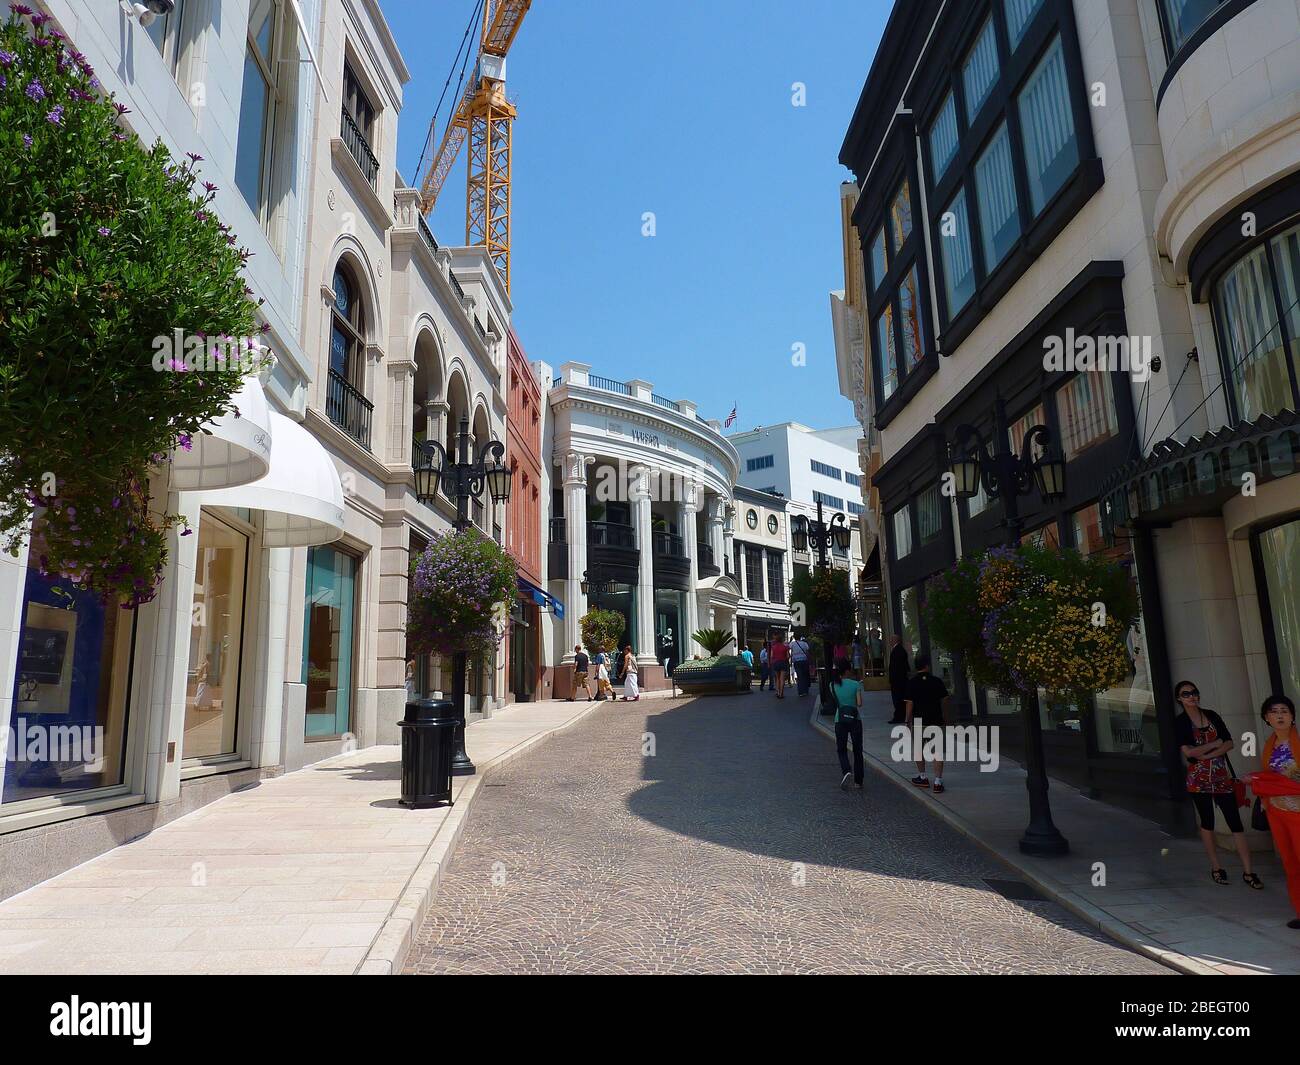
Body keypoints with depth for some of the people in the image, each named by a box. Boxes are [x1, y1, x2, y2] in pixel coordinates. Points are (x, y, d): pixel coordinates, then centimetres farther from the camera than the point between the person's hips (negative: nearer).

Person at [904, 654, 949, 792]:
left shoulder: (911, 683, -7)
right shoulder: (937, 681, -2)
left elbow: (909, 703, -8)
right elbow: (944, 700, 5)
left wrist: (907, 721, 0)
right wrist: (941, 716, 20)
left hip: (918, 721, 0)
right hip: (936, 721, 0)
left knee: (919, 749, 17)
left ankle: (922, 777, 27)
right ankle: (938, 782, -4)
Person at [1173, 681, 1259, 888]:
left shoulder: (1211, 715, 7)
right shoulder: (1180, 722, -3)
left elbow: (1229, 743, 2)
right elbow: (1188, 751, -13)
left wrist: (1206, 755, -12)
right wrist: (1216, 743, -7)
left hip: (1222, 777, 2)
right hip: (1199, 779, -2)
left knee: (1235, 822, -3)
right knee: (1207, 823, 6)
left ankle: (1248, 871, 0)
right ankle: (1215, 868, 16)